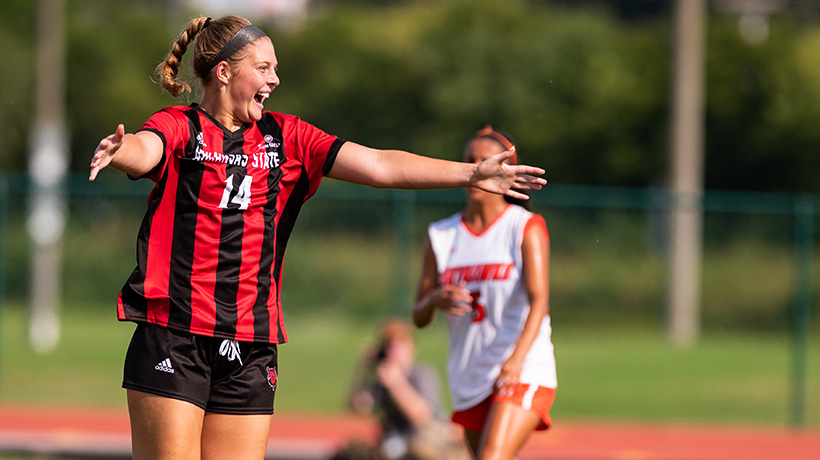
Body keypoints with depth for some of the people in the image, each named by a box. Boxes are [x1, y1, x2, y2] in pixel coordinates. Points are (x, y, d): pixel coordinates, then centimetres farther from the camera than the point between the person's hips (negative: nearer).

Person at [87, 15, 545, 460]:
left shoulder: (286, 137, 14)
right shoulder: (180, 126, -1)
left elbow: (378, 165, 9)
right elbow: (144, 150, -23)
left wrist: (470, 173, 1)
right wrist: (117, 151, -48)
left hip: (250, 350, 5)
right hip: (173, 338, -5)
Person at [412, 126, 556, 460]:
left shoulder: (527, 228, -5)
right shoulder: (441, 236, 8)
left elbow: (539, 299, -18)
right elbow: (419, 317, 8)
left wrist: (517, 358, -35)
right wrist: (436, 300, -18)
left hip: (523, 374, -5)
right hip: (469, 380, 5)